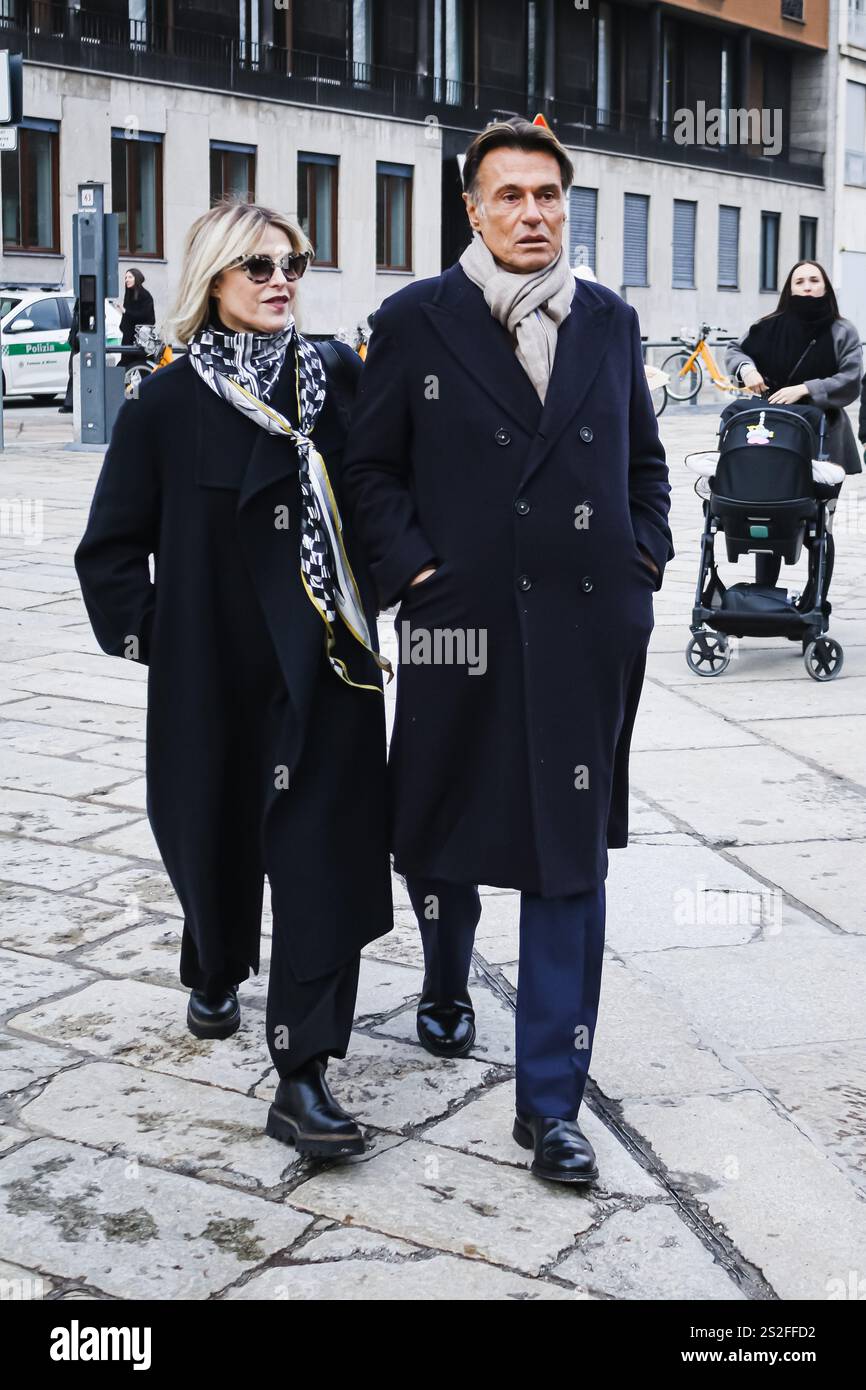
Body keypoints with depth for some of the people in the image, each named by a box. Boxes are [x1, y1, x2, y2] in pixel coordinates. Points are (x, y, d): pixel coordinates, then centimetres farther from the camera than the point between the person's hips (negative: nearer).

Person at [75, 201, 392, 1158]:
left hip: (328, 669, 1)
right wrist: (143, 633, -4)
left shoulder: (337, 380, 3)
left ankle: (303, 1077, -1)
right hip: (214, 674, -1)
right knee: (215, 837, 15)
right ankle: (216, 975, 47)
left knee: (323, 858, -5)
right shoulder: (169, 403, -4)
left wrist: (377, 587, 4)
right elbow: (112, 545, 2)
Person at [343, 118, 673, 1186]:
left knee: (571, 859, 0)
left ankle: (550, 1103, 7)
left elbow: (644, 459, 18)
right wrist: (414, 571, -9)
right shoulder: (414, 323, -1)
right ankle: (446, 987, 48)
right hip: (460, 625, -1)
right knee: (444, 830, 17)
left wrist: (643, 557, 5)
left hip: (589, 630, 2)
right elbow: (370, 468, 2)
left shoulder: (611, 322, 9)